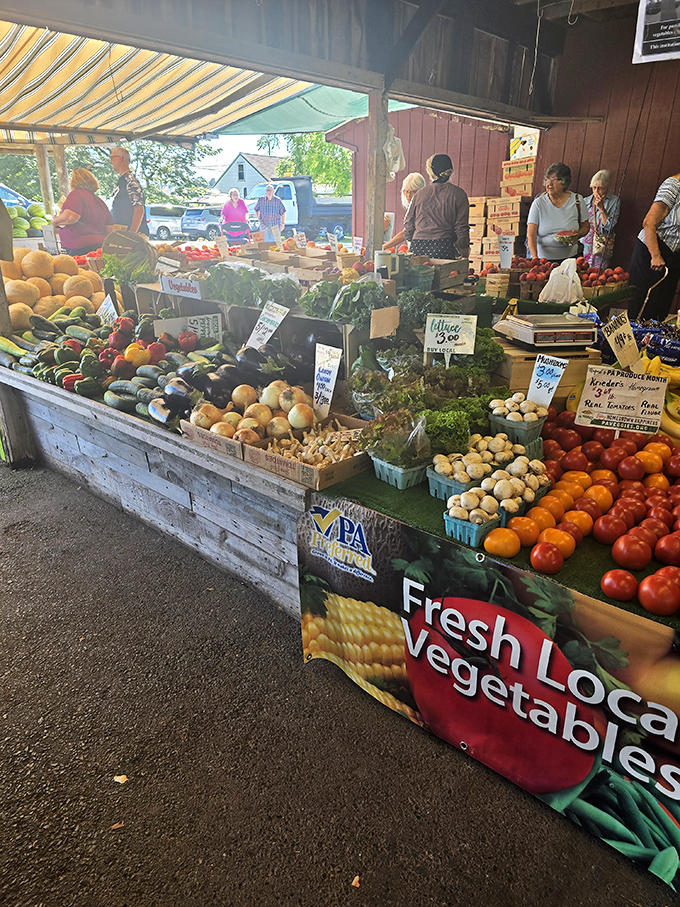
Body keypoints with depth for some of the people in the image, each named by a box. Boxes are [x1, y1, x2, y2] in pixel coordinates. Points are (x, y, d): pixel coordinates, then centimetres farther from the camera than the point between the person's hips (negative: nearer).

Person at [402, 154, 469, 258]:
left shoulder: (419, 194, 9)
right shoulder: (458, 194, 3)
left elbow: (408, 224, 14)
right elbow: (462, 227, 0)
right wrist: (463, 254, 8)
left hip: (418, 247, 3)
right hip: (444, 248, -2)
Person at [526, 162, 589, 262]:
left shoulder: (577, 200, 5)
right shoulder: (538, 203, -1)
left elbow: (585, 226, 16)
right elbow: (531, 234, -9)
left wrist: (577, 235, -8)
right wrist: (535, 257, -24)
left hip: (569, 257, 1)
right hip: (543, 258, -1)